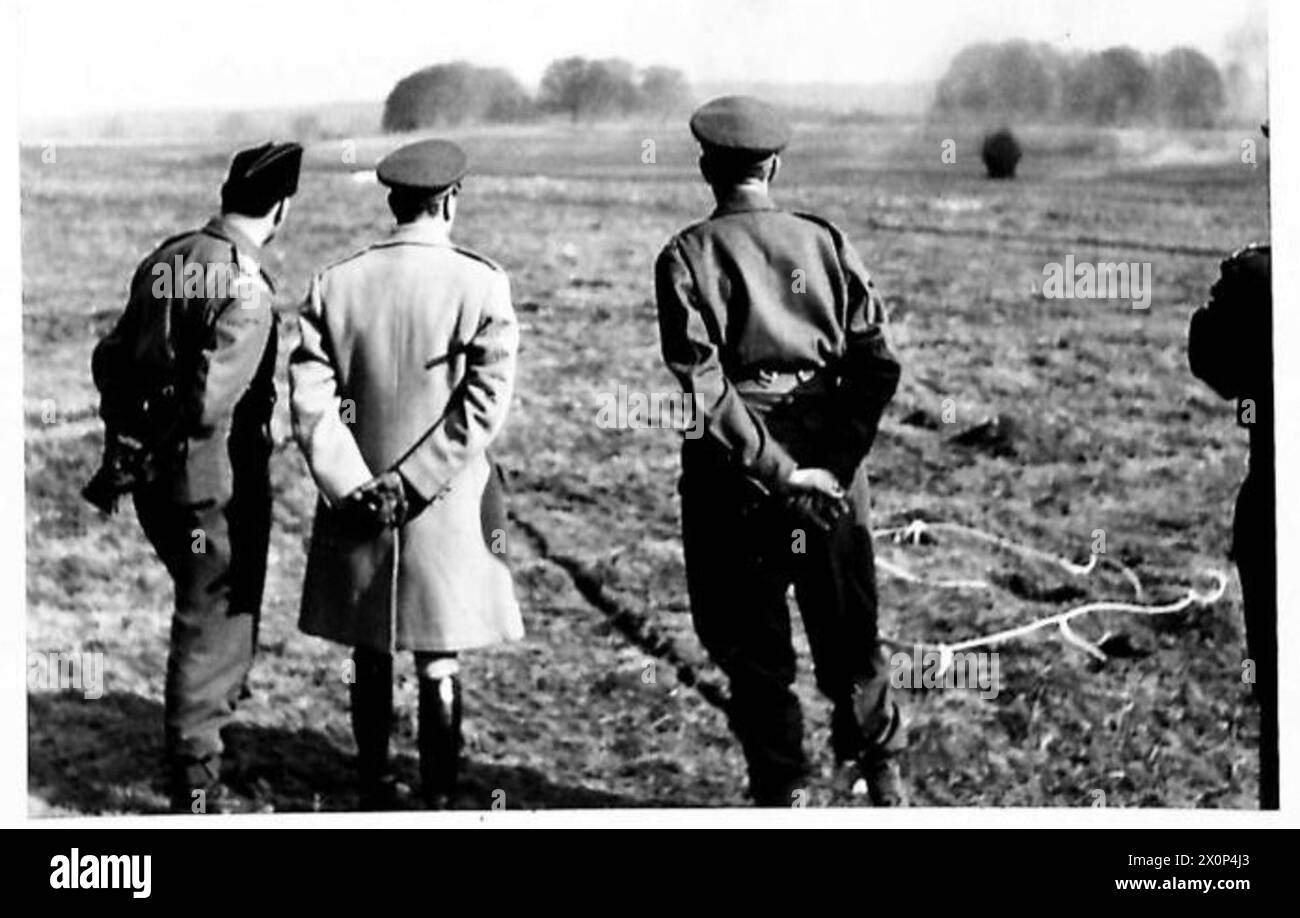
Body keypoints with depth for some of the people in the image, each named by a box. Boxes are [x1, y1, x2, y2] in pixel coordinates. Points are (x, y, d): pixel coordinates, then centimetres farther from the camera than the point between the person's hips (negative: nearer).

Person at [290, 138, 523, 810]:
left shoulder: (334, 285, 0)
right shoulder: (481, 285, -7)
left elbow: (310, 397, -7)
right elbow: (484, 404, -14)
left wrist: (356, 486, -9)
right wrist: (413, 481, -13)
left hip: (357, 508, 3)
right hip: (448, 508, -2)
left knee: (371, 659, 13)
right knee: (439, 665, 5)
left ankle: (376, 793, 23)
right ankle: (440, 799, 11)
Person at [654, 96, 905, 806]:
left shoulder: (689, 256, -7)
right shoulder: (824, 242, 2)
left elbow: (702, 385, -17)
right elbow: (876, 362, -4)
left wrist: (776, 471, -14)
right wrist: (838, 459, -4)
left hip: (735, 478, -3)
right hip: (831, 466, 3)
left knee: (752, 646, 10)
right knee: (848, 633, 18)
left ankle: (780, 792, 16)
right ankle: (881, 776, 27)